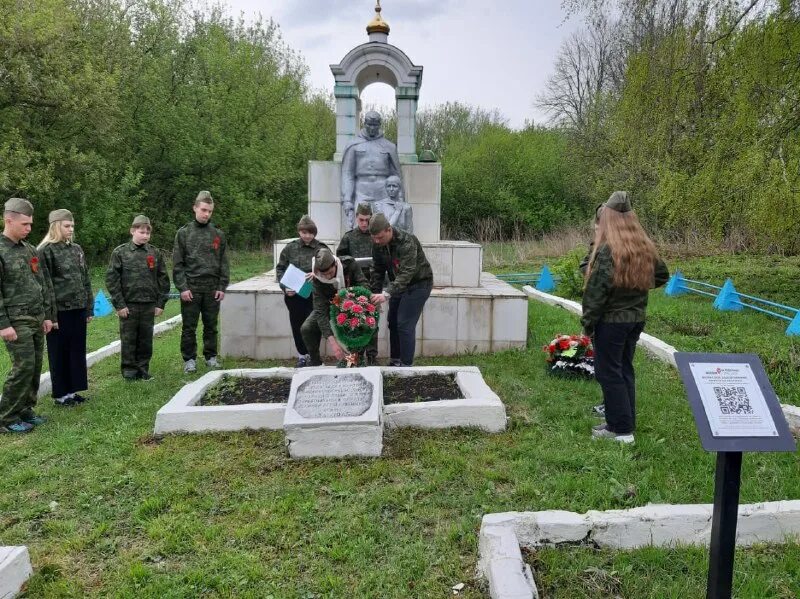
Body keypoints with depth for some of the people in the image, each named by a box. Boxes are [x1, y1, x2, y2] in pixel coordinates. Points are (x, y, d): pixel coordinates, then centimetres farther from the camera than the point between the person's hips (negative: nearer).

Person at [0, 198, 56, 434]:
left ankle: (25, 410, 22)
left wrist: (48, 315, 12)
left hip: (37, 320, 7)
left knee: (35, 367, 9)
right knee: (23, 367, -8)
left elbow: (45, 284, 16)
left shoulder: (30, 250, 12)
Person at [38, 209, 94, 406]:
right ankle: (60, 394, 15)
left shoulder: (77, 249, 11)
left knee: (77, 350, 11)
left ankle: (72, 389, 22)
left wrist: (89, 308, 11)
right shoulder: (46, 251, -8)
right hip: (60, 310, -6)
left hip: (78, 309, 6)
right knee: (59, 352, 4)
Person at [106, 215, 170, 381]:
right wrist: (119, 304, -8)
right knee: (128, 339, 5)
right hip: (128, 305, -2)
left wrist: (160, 303, 3)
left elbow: (163, 279, 8)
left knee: (146, 339, 8)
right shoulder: (120, 252, -2)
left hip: (149, 305, 2)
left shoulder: (155, 253, 5)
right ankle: (129, 370, 17)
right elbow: (111, 279, -3)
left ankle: (143, 369, 21)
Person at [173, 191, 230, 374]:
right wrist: (182, 287, -9)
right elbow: (177, 264, -1)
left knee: (211, 326, 10)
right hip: (191, 288, -2)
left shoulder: (218, 234, 7)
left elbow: (224, 263, 8)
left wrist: (222, 287, 0)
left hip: (212, 288, 2)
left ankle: (211, 356, 22)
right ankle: (189, 359, 14)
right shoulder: (184, 233, 1)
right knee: (189, 327, 4)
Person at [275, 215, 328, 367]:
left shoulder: (322, 248, -2)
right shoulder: (290, 247, 3)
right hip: (294, 295, 2)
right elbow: (280, 269, 7)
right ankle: (302, 355, 23)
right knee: (297, 326, 9)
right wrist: (285, 287, -7)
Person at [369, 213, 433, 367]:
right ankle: (395, 361, 20)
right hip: (398, 284, 7)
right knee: (393, 323, 8)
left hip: (418, 283, -7)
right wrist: (374, 294, -7)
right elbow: (377, 271, 2)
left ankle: (406, 365, -4)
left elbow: (407, 273, -38)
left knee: (405, 325, -12)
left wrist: (387, 294, -47)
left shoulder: (407, 242, -30)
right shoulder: (377, 245, -8)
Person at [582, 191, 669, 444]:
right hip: (637, 318, 7)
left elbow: (596, 291, -17)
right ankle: (625, 422, 25)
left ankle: (622, 430, 4)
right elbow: (662, 275, 21)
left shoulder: (607, 250, -18)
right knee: (625, 370, 16)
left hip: (611, 320, -7)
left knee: (609, 373, 1)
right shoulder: (646, 248, 5)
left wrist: (588, 323, -10)